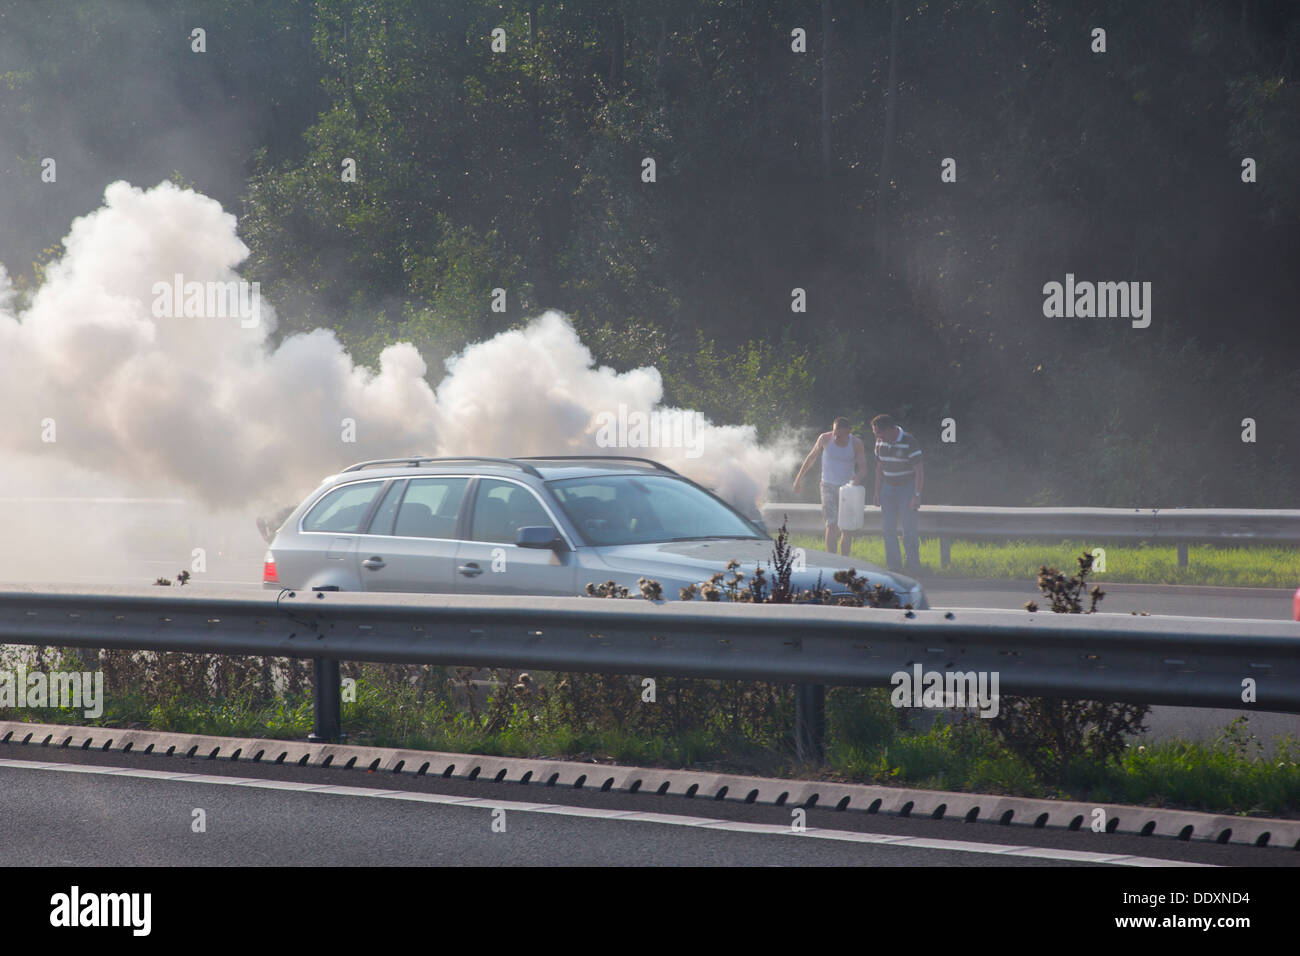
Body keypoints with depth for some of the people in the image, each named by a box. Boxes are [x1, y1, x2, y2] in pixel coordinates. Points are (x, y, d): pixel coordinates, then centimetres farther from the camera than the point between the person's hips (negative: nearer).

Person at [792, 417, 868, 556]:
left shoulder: (856, 444, -10)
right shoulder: (825, 439, -9)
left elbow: (863, 468, -11)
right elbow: (811, 457, 6)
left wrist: (859, 477, -35)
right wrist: (799, 478, 11)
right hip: (828, 486, -1)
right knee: (832, 525, -13)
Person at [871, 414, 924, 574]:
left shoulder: (908, 442, -17)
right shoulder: (880, 443, 3)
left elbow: (919, 470, -16)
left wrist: (917, 496, -20)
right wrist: (877, 493, 10)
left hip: (908, 487, -6)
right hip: (889, 487, 6)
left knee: (909, 529, -10)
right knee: (888, 528, 1)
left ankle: (913, 566, -4)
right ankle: (893, 566, 7)